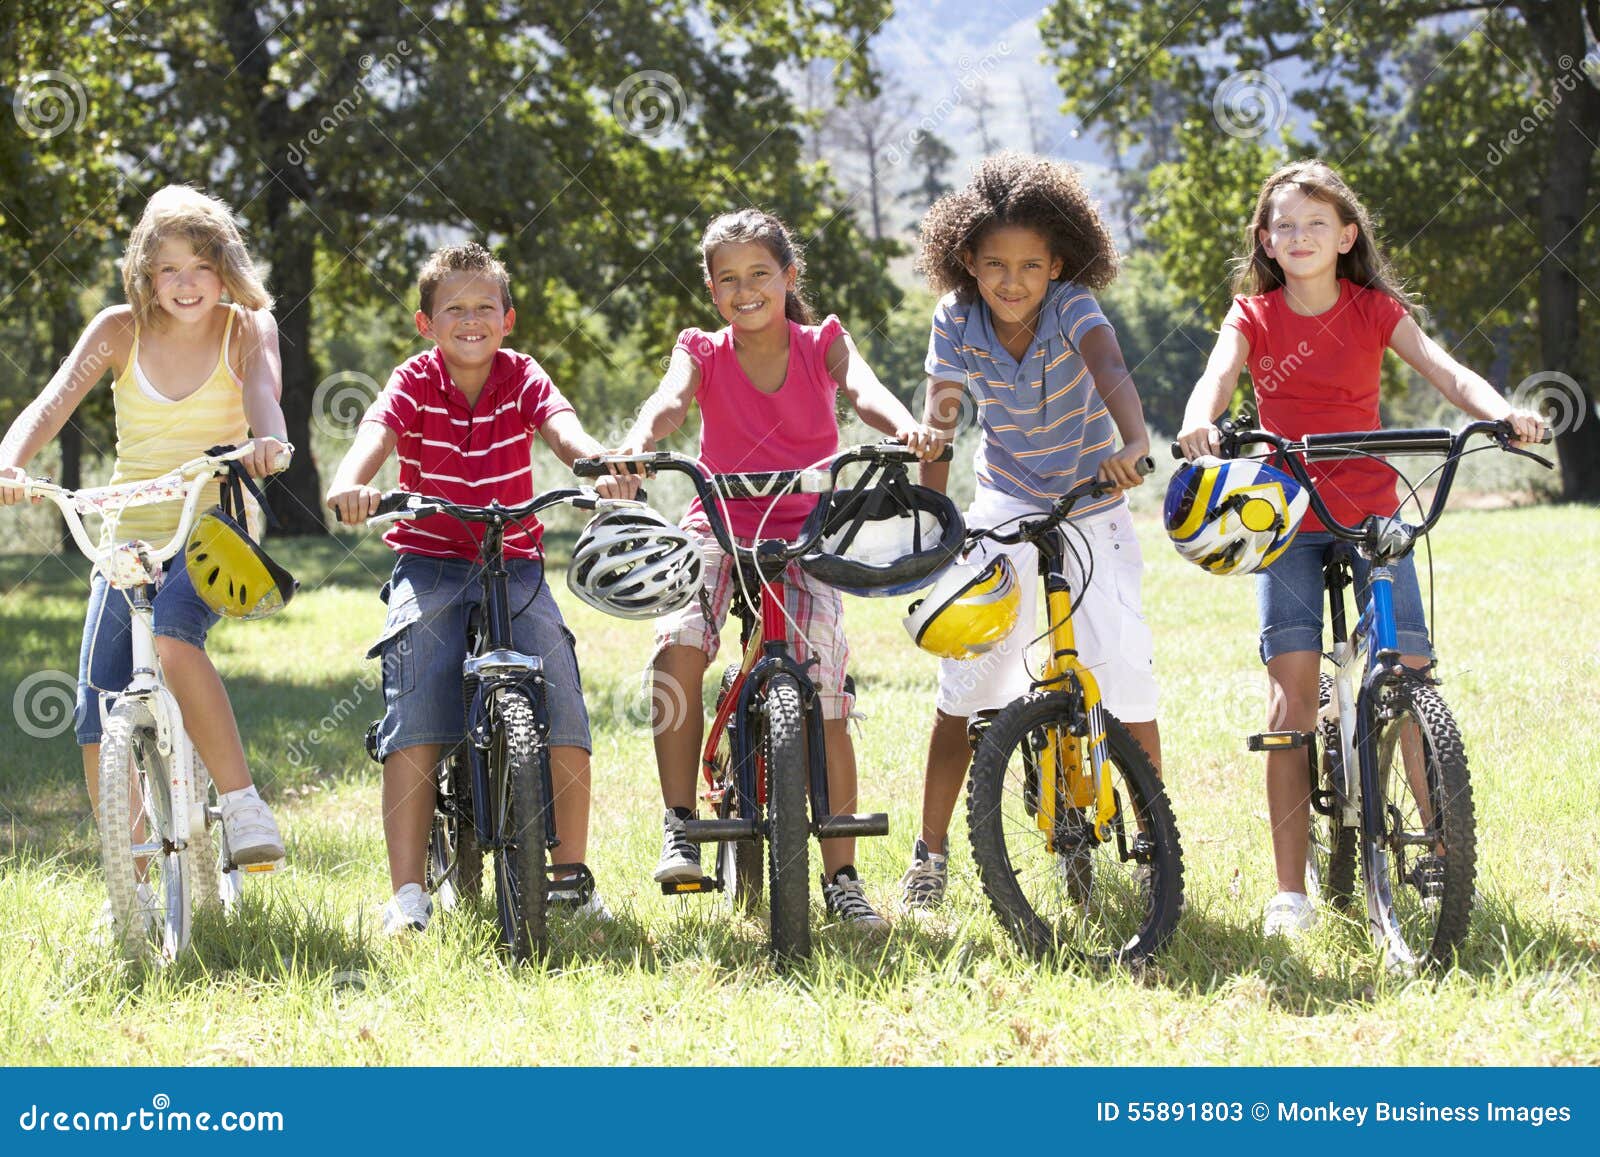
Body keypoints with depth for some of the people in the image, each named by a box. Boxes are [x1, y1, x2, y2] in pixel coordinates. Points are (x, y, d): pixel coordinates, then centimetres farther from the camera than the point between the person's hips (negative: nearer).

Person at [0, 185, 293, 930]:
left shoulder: (248, 329, -3)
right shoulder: (120, 331, 0)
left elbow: (261, 391, -24)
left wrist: (265, 438, -48)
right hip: (128, 533, 3)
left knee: (173, 633, -35)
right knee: (98, 715, -2)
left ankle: (242, 802, -26)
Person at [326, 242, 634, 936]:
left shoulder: (523, 379, -2)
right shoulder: (414, 384, -5)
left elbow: (562, 428, -22)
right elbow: (376, 433, -25)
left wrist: (601, 464, -45)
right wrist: (351, 484, -49)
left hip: (514, 563, 1)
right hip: (429, 562, -1)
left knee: (563, 706, -13)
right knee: (415, 720, -16)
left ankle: (572, 876, 2)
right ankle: (408, 893, -14)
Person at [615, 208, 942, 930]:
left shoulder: (823, 344, 2)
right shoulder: (703, 354, 1)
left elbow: (863, 390, -19)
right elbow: (671, 400, -21)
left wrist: (906, 426, -43)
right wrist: (636, 447, -45)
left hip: (805, 539, 0)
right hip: (719, 532, 0)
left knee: (825, 705, -12)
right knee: (678, 641, -30)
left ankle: (841, 877, -1)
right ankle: (679, 828, -22)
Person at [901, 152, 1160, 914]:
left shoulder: (1071, 308, -20)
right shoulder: (957, 320, -12)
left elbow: (1110, 370, -38)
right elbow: (941, 416, -16)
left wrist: (1133, 445, -58)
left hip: (1091, 506, -1)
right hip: (1007, 503, 2)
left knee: (1124, 659, -14)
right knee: (969, 670, -5)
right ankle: (930, 853, 5)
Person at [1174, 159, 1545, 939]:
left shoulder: (1375, 309, 2)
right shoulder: (1254, 316, 3)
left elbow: (1443, 370, -11)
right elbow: (1218, 375, -16)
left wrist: (1502, 413, -32)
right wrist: (1199, 422, -40)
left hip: (1371, 513, 0)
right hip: (1287, 516, 0)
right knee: (1292, 692, -8)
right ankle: (1290, 889, -5)